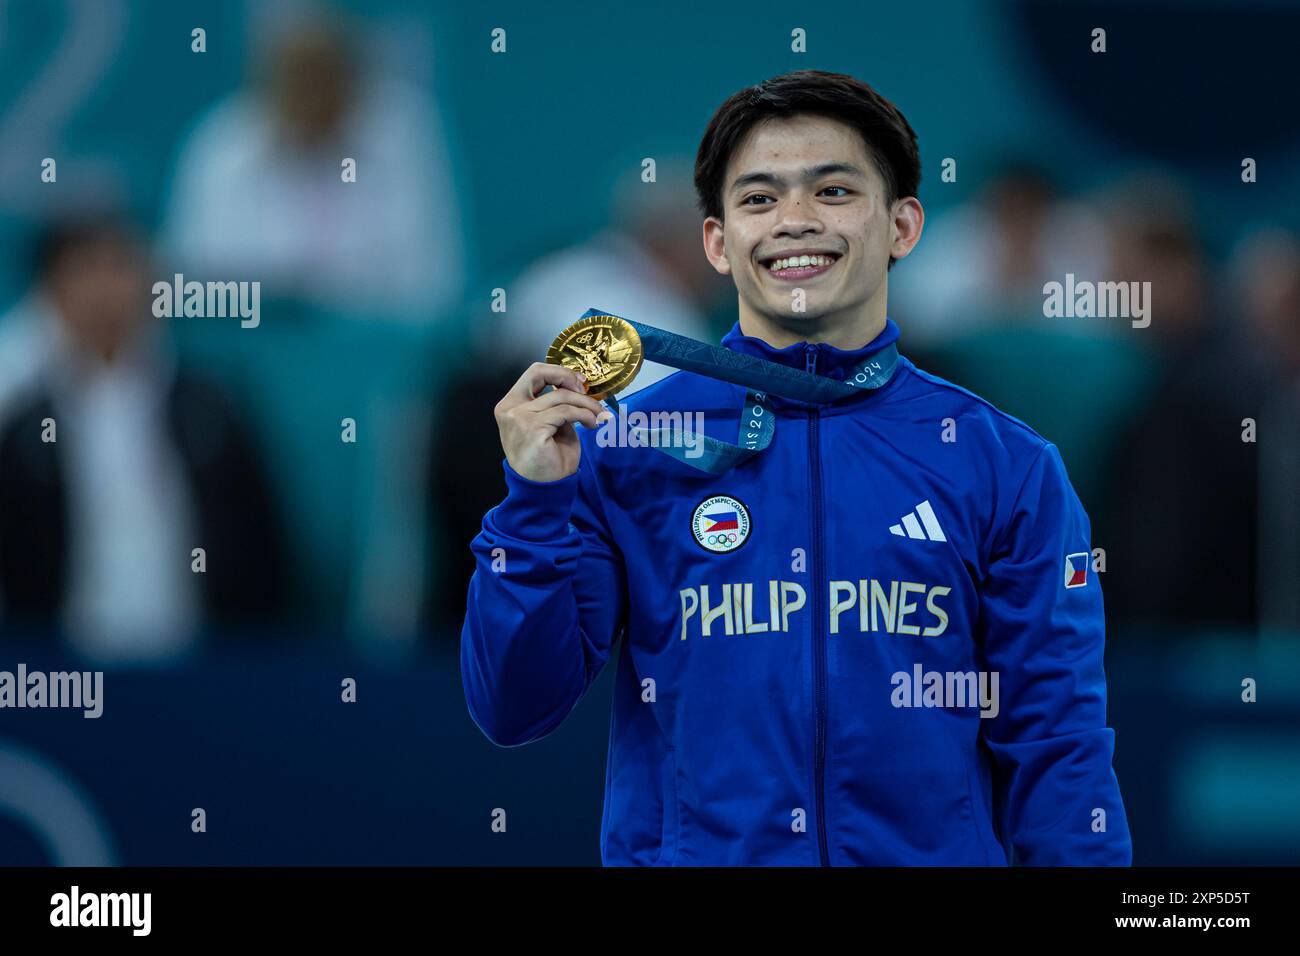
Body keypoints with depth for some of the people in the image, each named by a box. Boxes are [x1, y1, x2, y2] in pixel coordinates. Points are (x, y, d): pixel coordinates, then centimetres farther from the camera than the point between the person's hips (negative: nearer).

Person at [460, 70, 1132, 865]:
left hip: (932, 855, 0)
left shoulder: (1007, 468, 0)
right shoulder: (618, 453, -1)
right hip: (685, 854, 0)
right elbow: (515, 711, -3)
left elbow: (1055, 752, -1)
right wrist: (535, 507, -15)